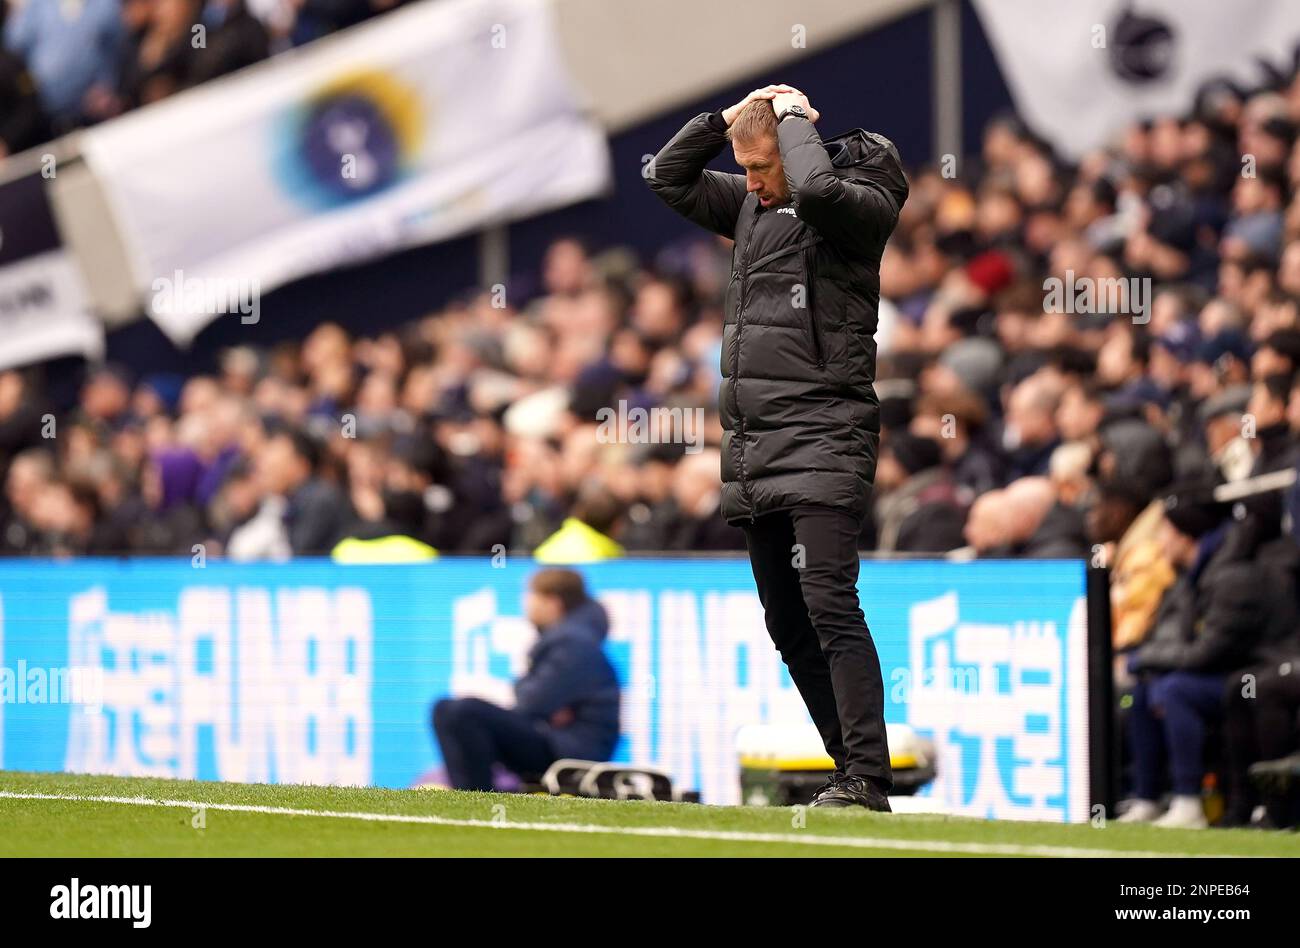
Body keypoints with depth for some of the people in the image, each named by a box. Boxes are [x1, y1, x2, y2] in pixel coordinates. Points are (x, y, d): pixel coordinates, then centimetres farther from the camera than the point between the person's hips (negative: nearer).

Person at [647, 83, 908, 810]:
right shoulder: (750, 204, 14)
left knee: (829, 604, -17)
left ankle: (867, 775, -20)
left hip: (823, 440, -8)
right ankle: (853, 769, 13)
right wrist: (727, 118, 7)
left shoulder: (862, 205, -7)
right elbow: (670, 178, 19)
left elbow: (817, 190, -28)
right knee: (787, 623, 8)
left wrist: (794, 118, -11)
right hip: (753, 447, 8)